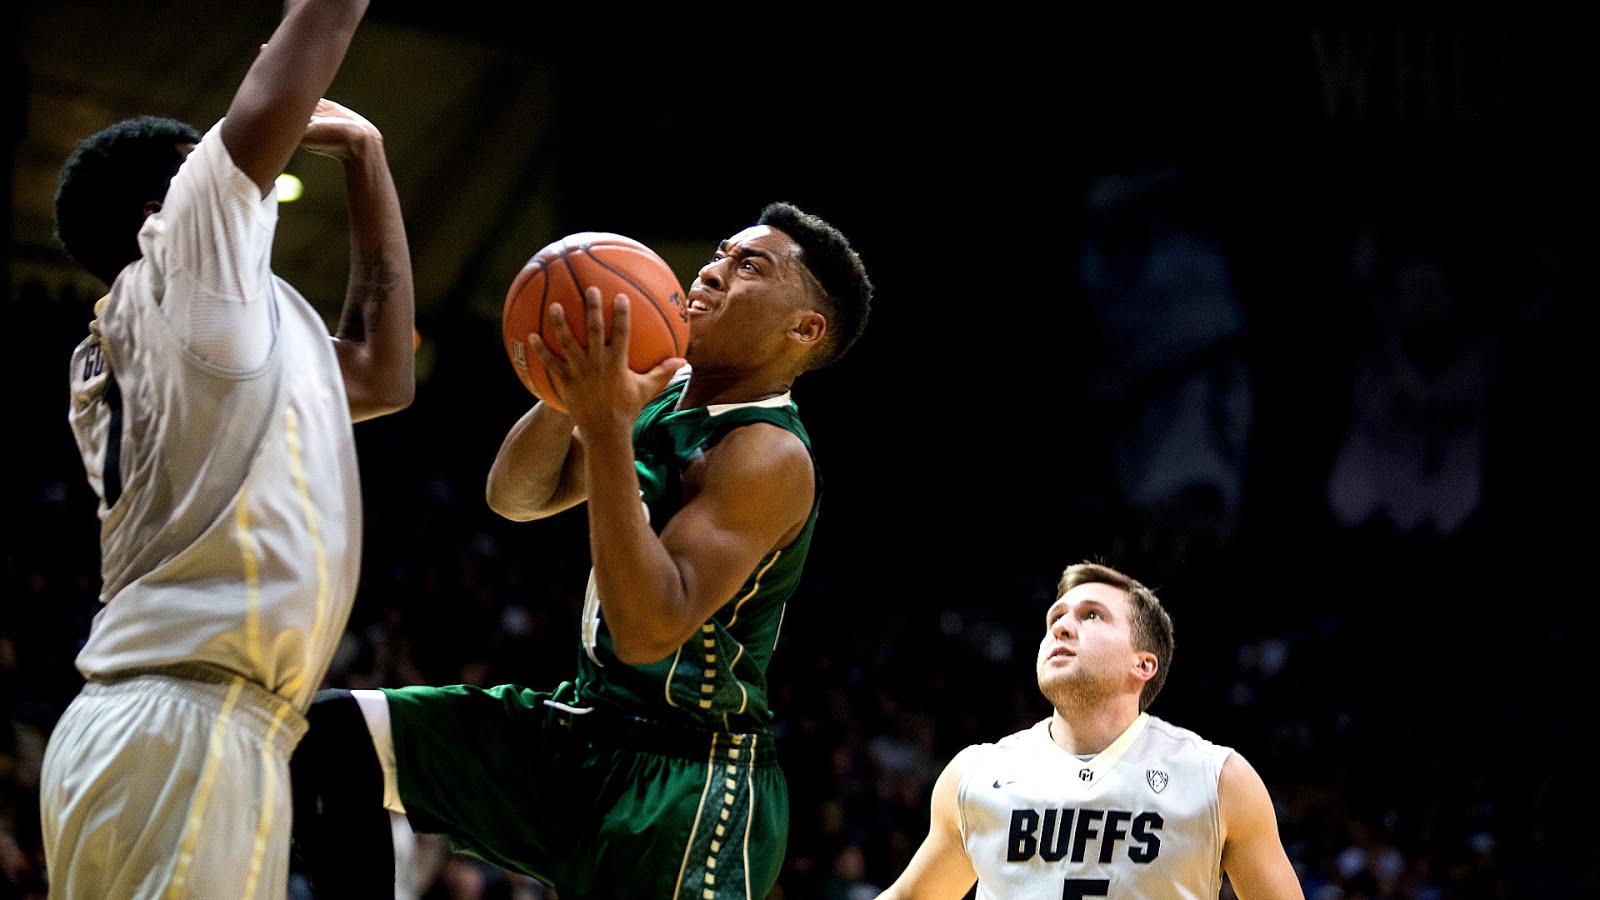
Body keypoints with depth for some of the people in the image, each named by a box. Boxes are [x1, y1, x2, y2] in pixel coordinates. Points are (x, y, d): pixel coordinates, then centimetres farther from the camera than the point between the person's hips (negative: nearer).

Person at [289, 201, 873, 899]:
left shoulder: (768, 455, -19)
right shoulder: (667, 397, 8)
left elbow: (651, 630, -29)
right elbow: (515, 498, 10)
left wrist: (607, 426, -33)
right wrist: (572, 386, -10)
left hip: (688, 786, -9)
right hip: (582, 728, 9)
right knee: (331, 732, -2)